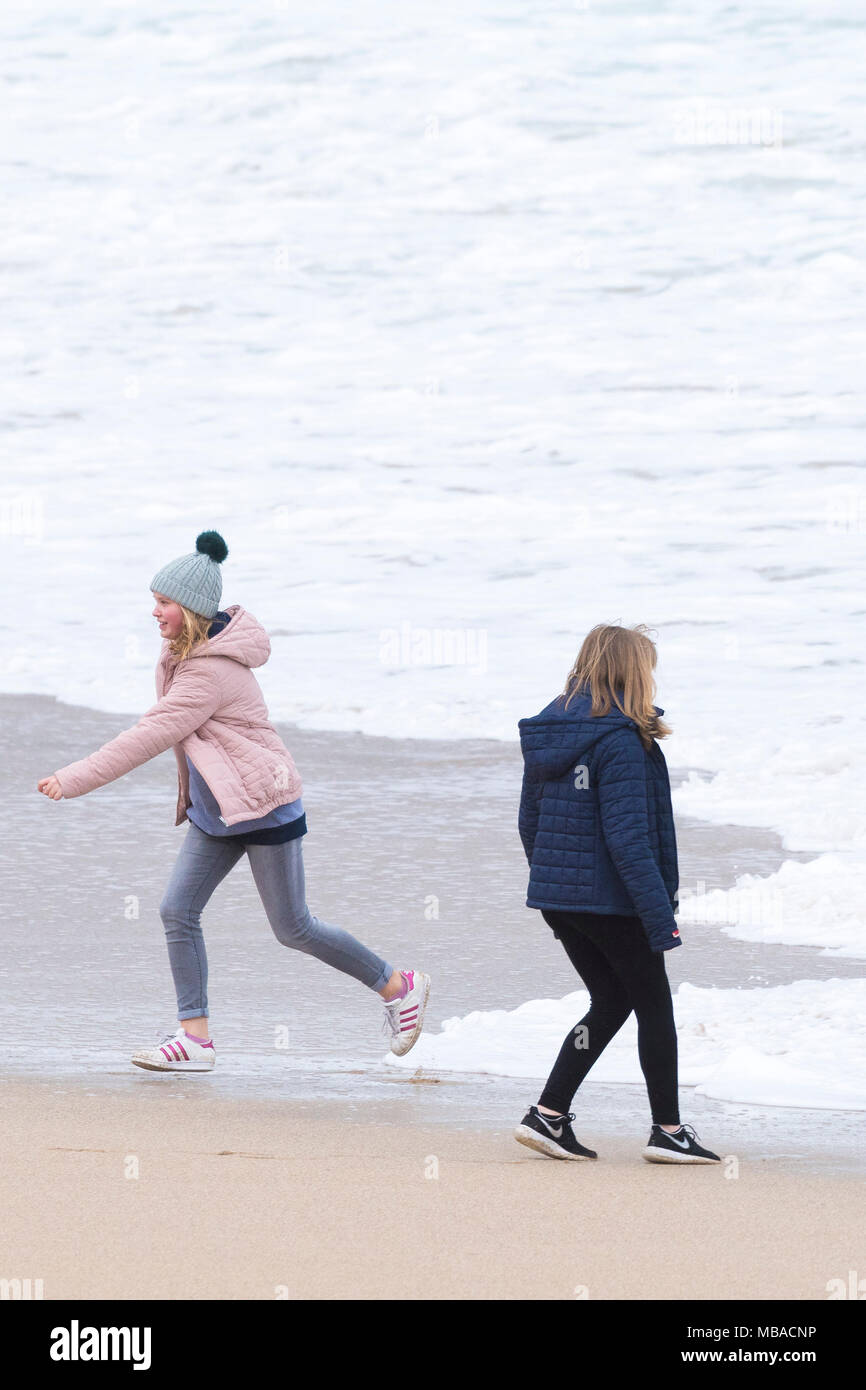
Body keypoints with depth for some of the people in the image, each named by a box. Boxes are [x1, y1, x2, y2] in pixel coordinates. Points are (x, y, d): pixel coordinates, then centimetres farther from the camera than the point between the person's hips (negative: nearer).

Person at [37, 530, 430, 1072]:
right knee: (177, 912, -2)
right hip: (215, 813, 9)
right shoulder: (183, 653, 5)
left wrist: (72, 780, -28)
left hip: (265, 808, -9)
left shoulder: (212, 672, -25)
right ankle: (195, 1037, 1)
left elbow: (150, 737, -29)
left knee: (293, 928, 0)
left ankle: (399, 987, 17)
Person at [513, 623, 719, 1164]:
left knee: (611, 1001, 17)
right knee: (655, 1007, 7)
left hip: (555, 897, 8)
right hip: (610, 900, -8)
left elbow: (529, 822, 13)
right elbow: (627, 836, -22)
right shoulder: (619, 740, -18)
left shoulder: (547, 736, 6)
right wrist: (661, 916, -20)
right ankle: (668, 1130, 13)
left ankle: (548, 1114, 10)